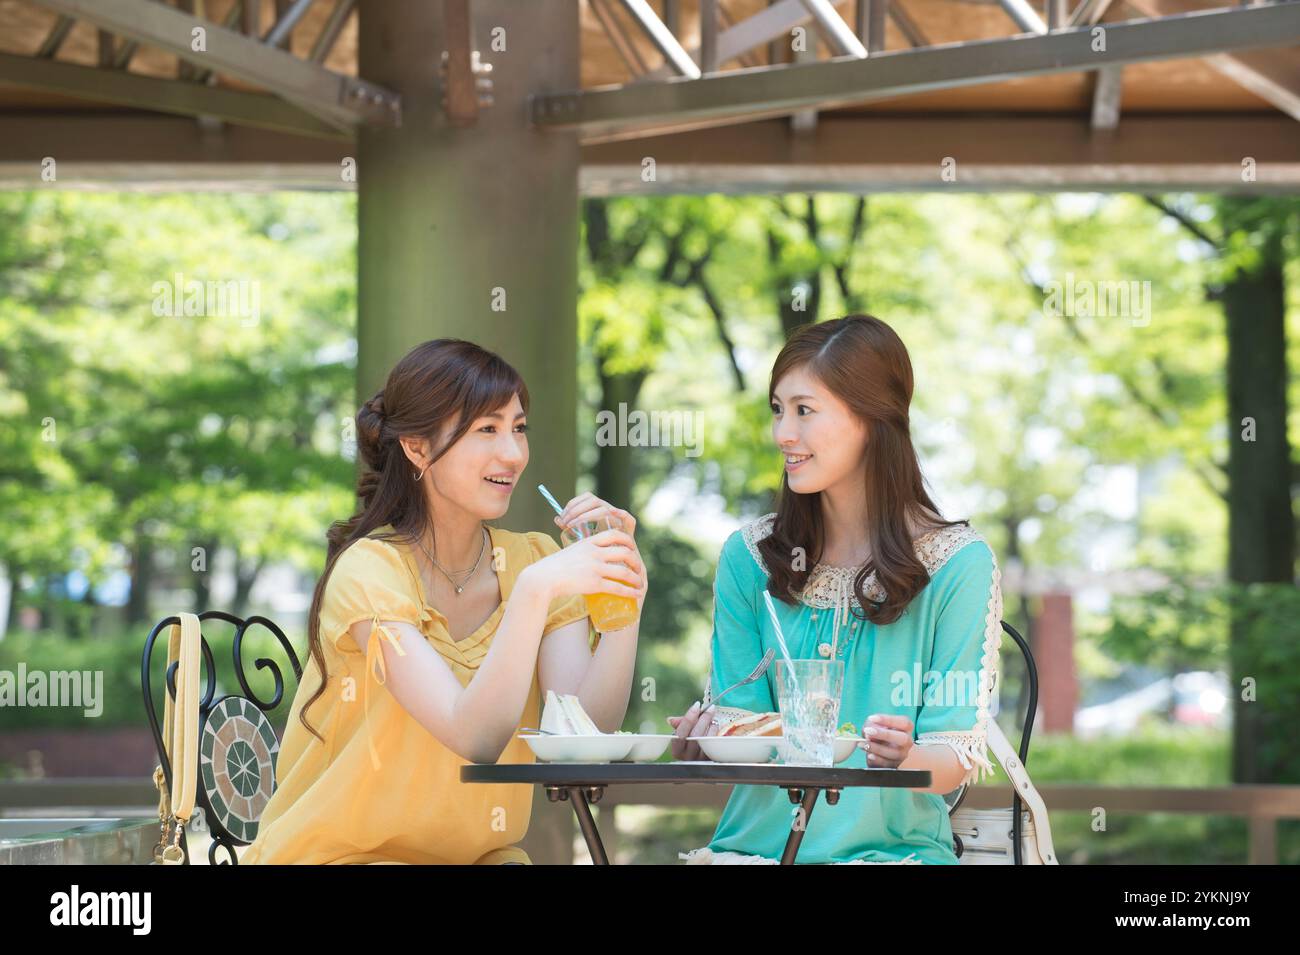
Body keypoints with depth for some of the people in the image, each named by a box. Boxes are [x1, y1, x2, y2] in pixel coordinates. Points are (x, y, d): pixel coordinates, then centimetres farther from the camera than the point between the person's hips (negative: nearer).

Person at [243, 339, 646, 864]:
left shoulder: (531, 558, 3)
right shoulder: (370, 570, -13)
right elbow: (475, 737, -26)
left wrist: (627, 593, -20)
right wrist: (534, 591, -36)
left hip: (480, 853, 5)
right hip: (338, 854, -5)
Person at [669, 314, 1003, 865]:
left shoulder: (959, 562, -2)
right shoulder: (749, 556, 8)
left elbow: (959, 755, -3)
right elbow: (740, 713, 9)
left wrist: (905, 760, -26)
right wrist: (709, 739, -15)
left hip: (892, 845, -2)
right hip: (758, 839, 2)